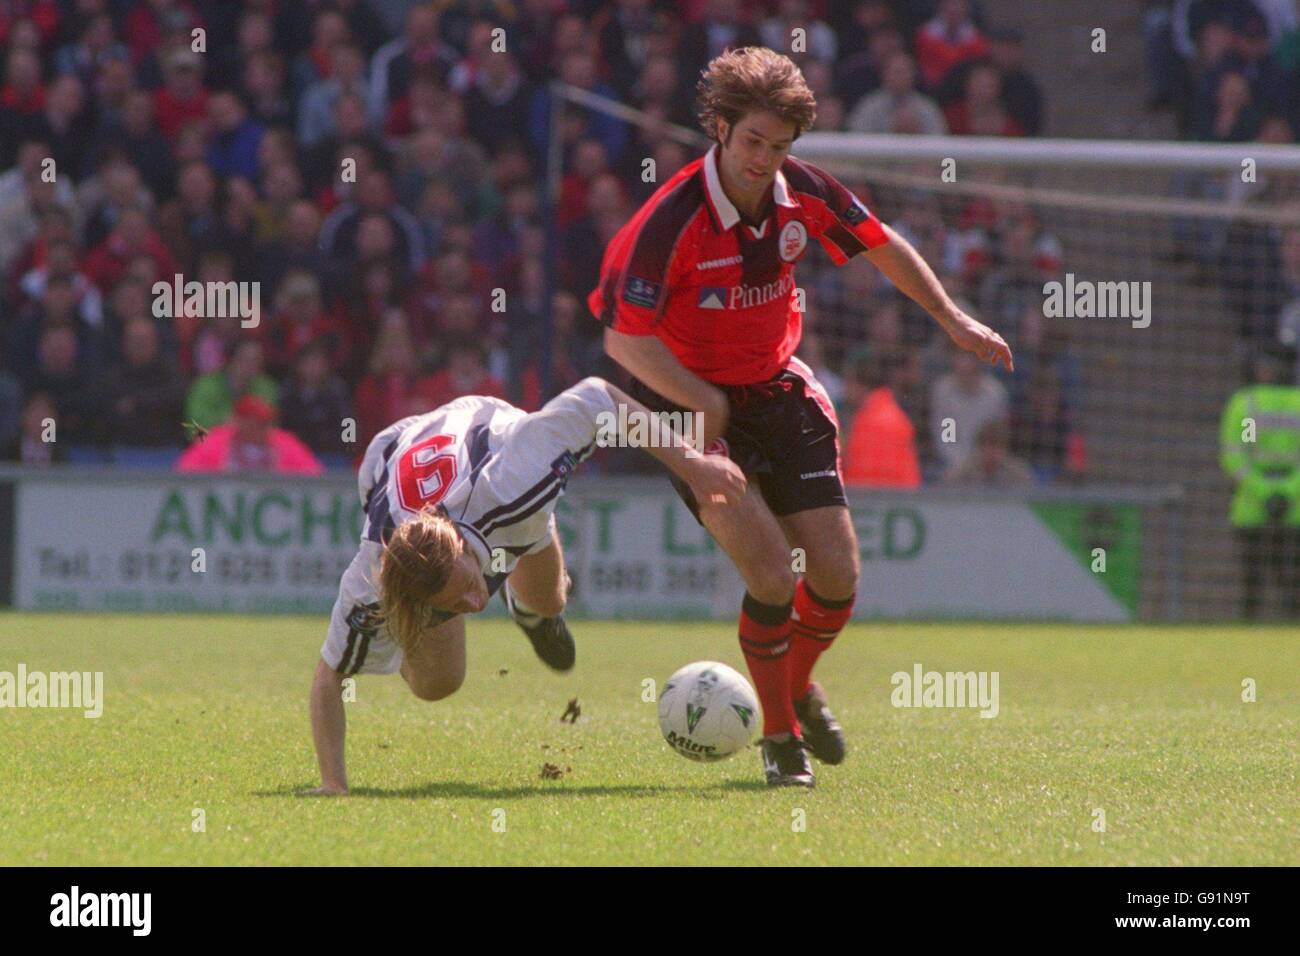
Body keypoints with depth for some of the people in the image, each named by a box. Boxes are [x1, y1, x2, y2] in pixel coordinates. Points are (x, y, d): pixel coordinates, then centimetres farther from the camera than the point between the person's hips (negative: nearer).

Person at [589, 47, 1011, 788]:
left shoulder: (803, 193, -7)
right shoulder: (673, 220, -23)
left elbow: (882, 247, 12)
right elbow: (625, 339, -21)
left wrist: (953, 320, 16)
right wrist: (705, 403, -23)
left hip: (781, 392, 5)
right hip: (698, 406, -5)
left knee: (837, 573, 0)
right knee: (771, 573, -18)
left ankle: (799, 687, 32)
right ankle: (780, 734, 4)